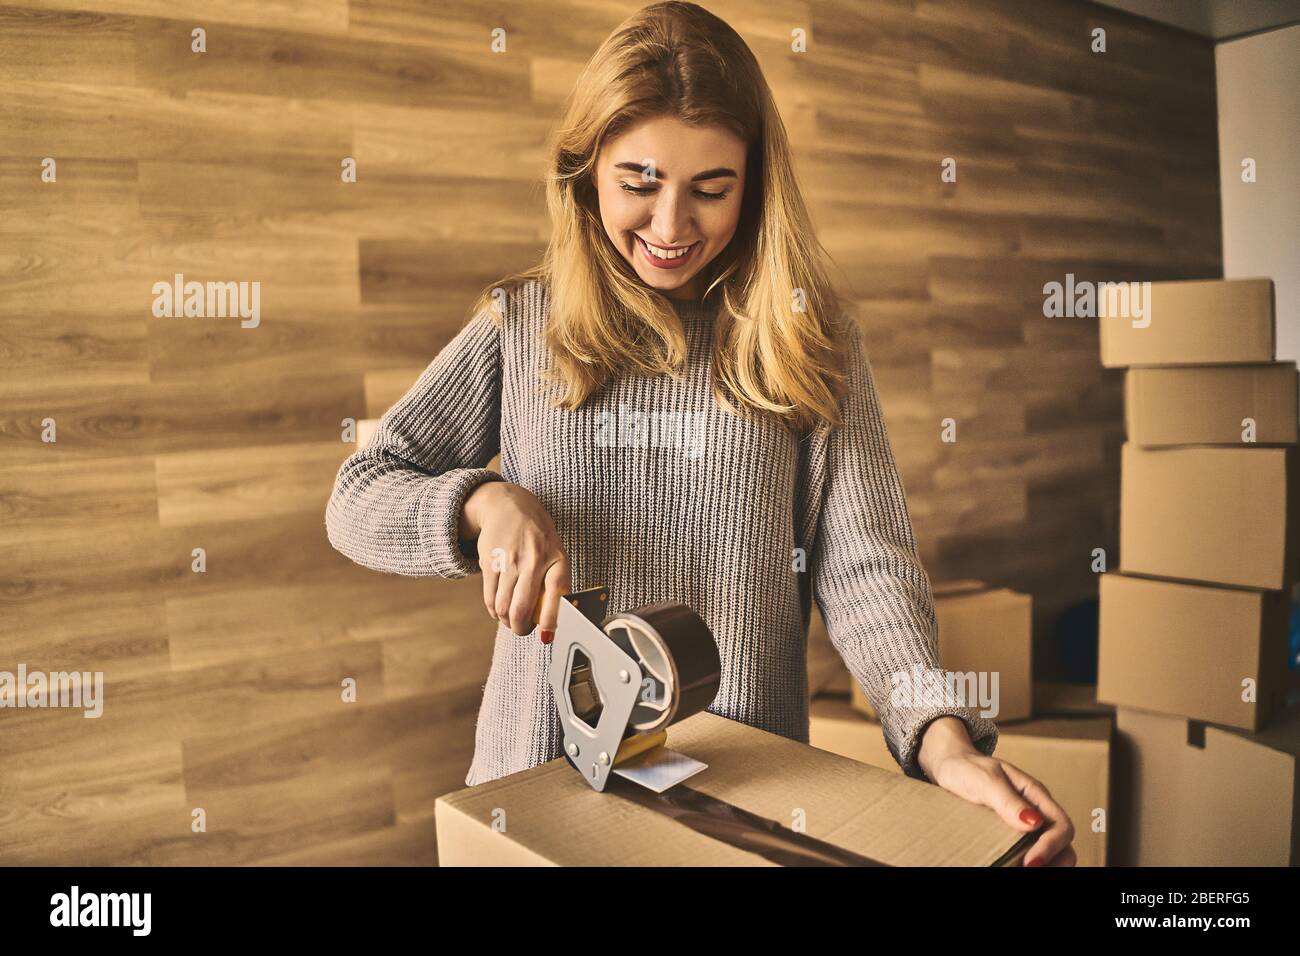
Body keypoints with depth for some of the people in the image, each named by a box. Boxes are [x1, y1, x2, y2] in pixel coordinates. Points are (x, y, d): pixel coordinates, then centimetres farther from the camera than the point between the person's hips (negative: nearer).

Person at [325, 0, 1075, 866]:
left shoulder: (808, 340, -1)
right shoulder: (523, 324, 1)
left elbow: (865, 567, -7)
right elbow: (357, 498, 0)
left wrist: (941, 732, -23)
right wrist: (485, 501, -21)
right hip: (544, 765, 1)